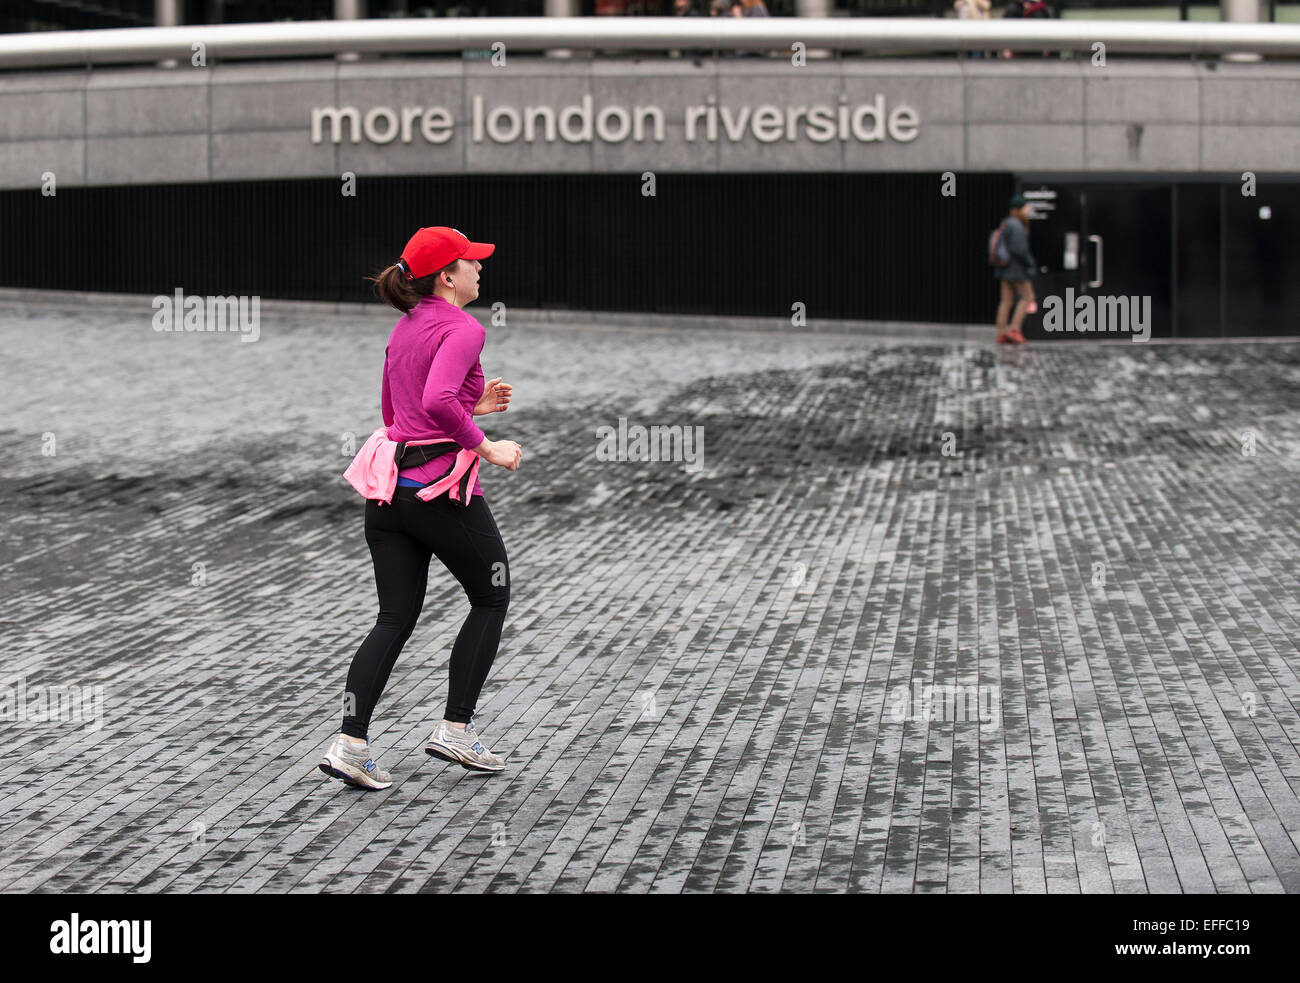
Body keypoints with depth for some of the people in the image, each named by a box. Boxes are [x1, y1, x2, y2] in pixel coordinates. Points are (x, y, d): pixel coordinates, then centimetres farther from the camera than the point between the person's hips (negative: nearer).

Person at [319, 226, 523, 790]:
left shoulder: (403, 329, 15)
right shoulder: (461, 328, -11)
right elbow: (438, 403, -27)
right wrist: (487, 447, -17)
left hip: (391, 486, 8)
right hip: (441, 488, -8)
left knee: (395, 619, 8)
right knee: (491, 600, 12)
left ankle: (350, 744, -3)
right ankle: (456, 731, 11)